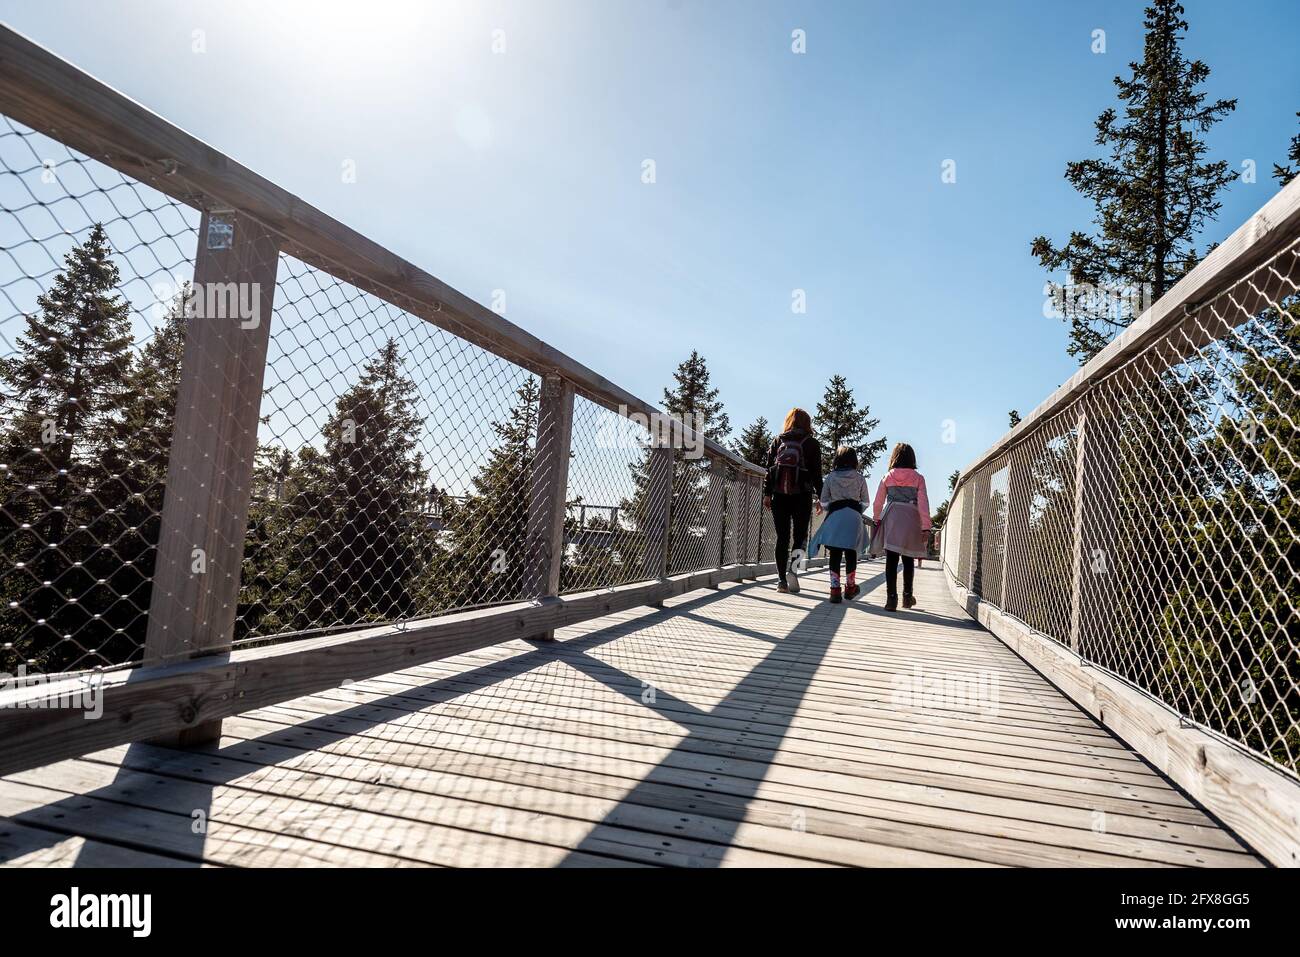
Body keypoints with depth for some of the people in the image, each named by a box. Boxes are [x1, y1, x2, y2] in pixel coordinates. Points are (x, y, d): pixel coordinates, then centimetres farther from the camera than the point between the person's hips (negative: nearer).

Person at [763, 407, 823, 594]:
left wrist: (767, 494, 4)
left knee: (782, 537, 6)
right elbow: (816, 473, 1)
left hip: (779, 495, 2)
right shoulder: (812, 443, 6)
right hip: (802, 495, -2)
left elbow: (769, 468, 6)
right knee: (800, 534, 8)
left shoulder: (778, 441, 12)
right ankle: (793, 568, -15)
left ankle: (782, 580, 4)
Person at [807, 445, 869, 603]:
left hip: (835, 515, -1)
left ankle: (835, 589, -6)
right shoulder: (859, 478, 6)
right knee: (851, 552, 12)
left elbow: (823, 501, 6)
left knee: (835, 553, 0)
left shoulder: (830, 477, 6)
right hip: (854, 515, 1)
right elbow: (865, 501, 9)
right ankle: (850, 587, 23)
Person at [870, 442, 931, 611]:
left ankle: (891, 598, -6)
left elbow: (878, 503, 7)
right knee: (907, 560, 15)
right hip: (911, 521, 0)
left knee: (891, 560, 0)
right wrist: (925, 527, -5)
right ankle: (907, 596, 23)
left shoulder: (887, 477, 5)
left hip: (891, 520, 0)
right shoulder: (918, 478, 2)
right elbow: (923, 503, -5)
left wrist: (876, 520, 21)